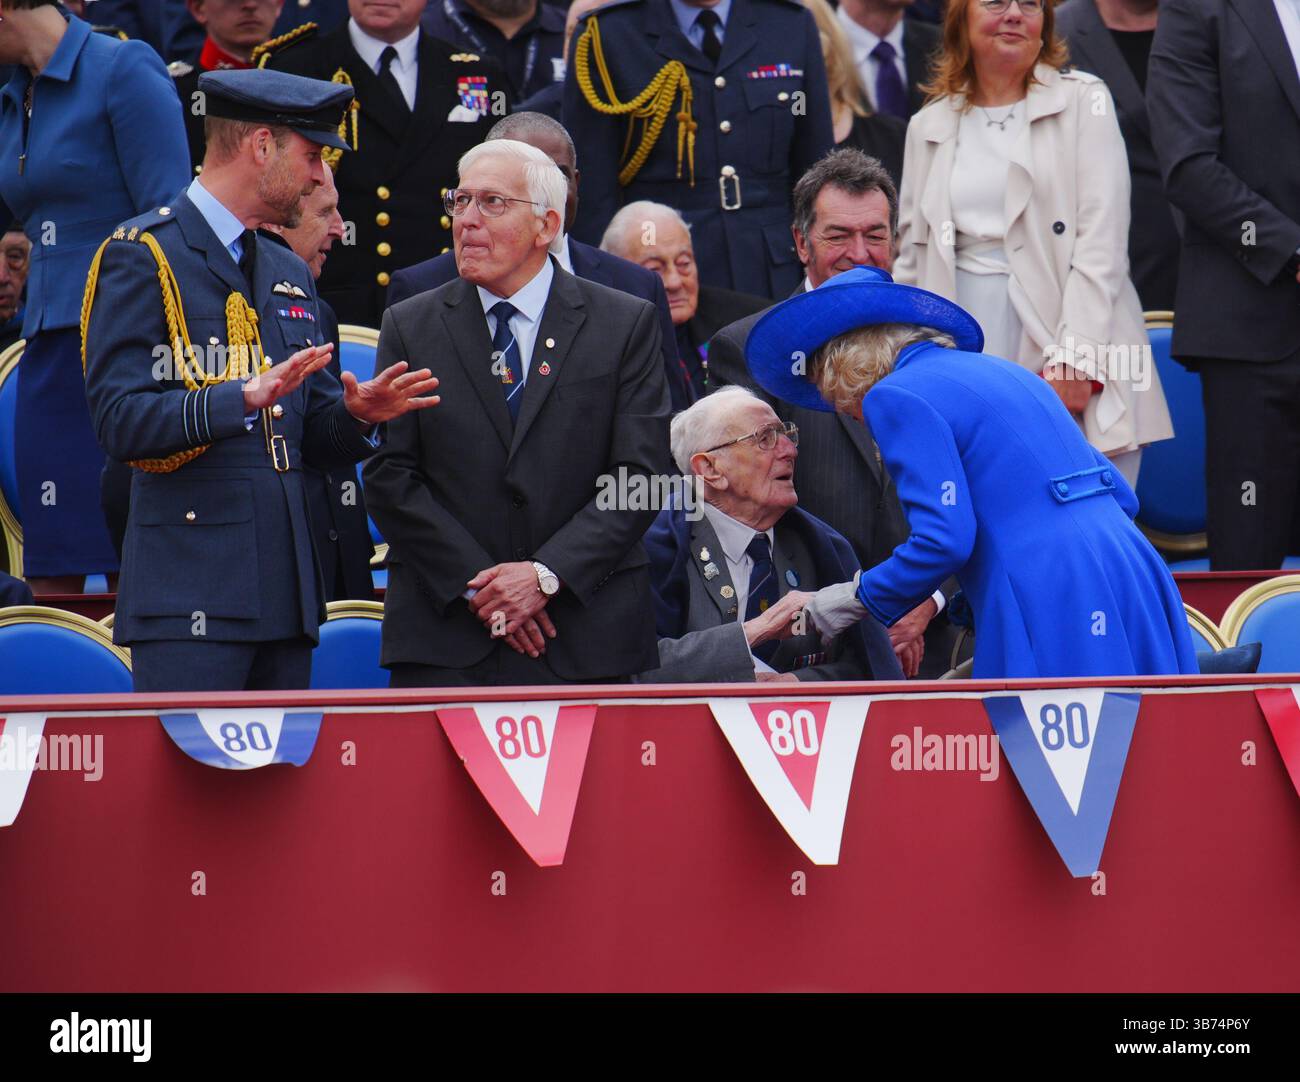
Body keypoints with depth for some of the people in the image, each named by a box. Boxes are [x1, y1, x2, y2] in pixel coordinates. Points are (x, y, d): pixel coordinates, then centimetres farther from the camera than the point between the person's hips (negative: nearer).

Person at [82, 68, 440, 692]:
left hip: (285, 591, 8)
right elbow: (120, 422, -13)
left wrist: (355, 413, 0)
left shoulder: (290, 274, 22)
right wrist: (246, 396, -24)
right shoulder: (141, 256, -3)